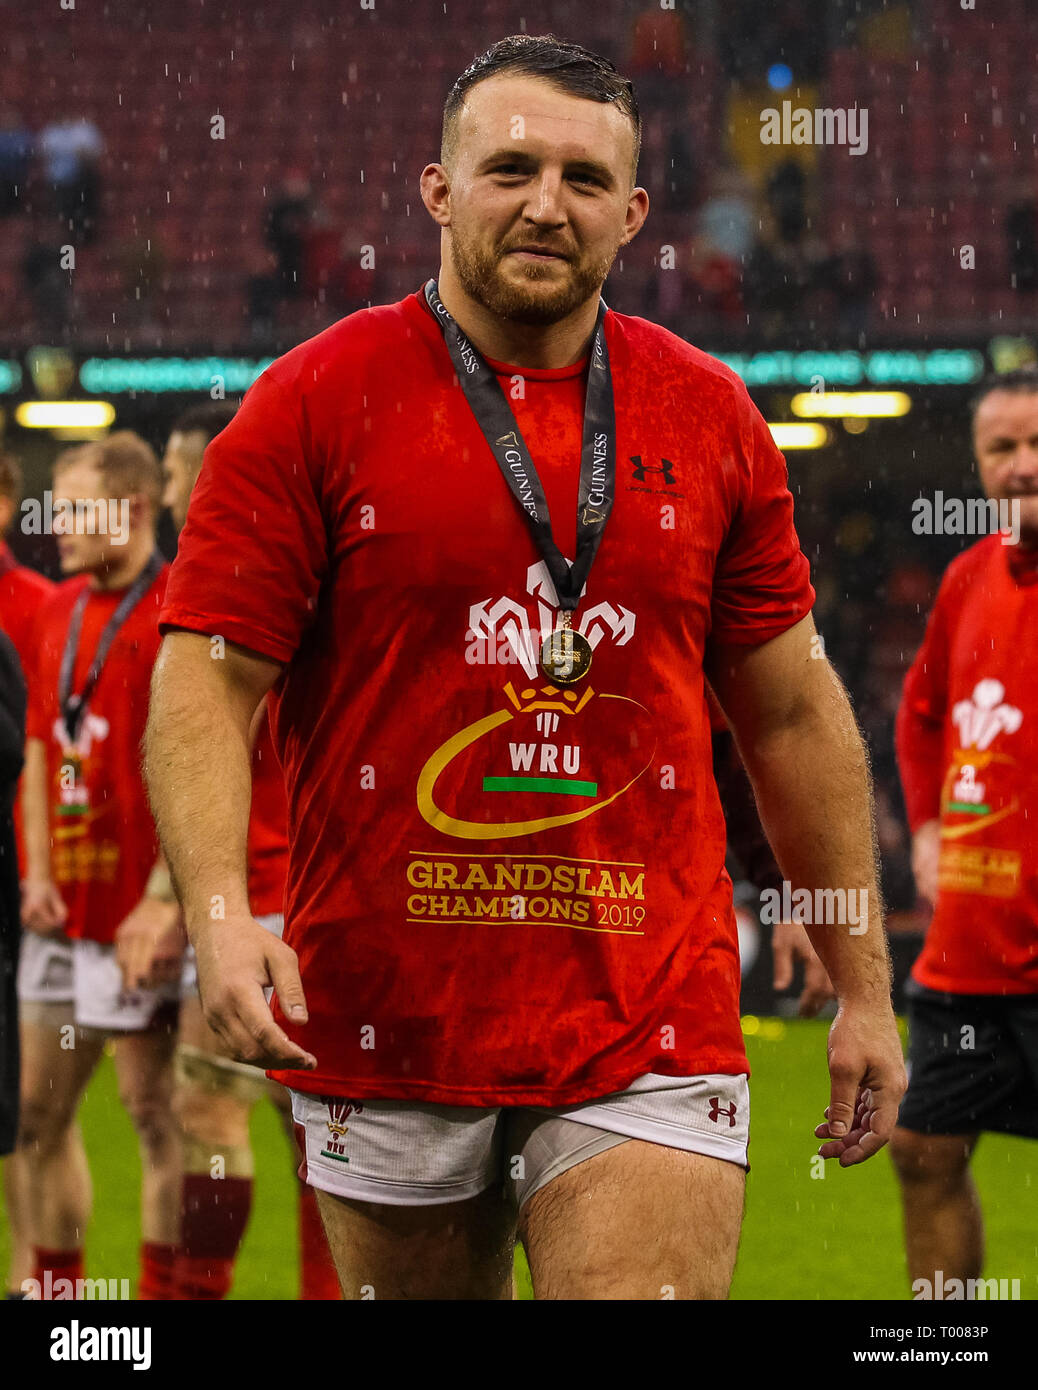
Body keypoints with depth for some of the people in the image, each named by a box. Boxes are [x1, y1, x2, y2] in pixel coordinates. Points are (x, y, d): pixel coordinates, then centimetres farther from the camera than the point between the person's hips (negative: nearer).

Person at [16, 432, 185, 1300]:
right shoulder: (59, 611, 12)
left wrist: (165, 901, -19)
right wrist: (38, 873, 8)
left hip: (139, 912, -8)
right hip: (64, 907, 8)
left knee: (155, 1113, 0)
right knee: (38, 1114, 10)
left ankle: (163, 1288, 7)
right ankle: (54, 1284, 20)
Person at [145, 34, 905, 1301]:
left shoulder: (709, 417, 9)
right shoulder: (311, 403, -1)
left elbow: (792, 713, 15)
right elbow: (204, 684, -6)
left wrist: (863, 990, 14)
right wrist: (219, 914, -22)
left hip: (650, 1026, 1)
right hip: (382, 1025, -1)